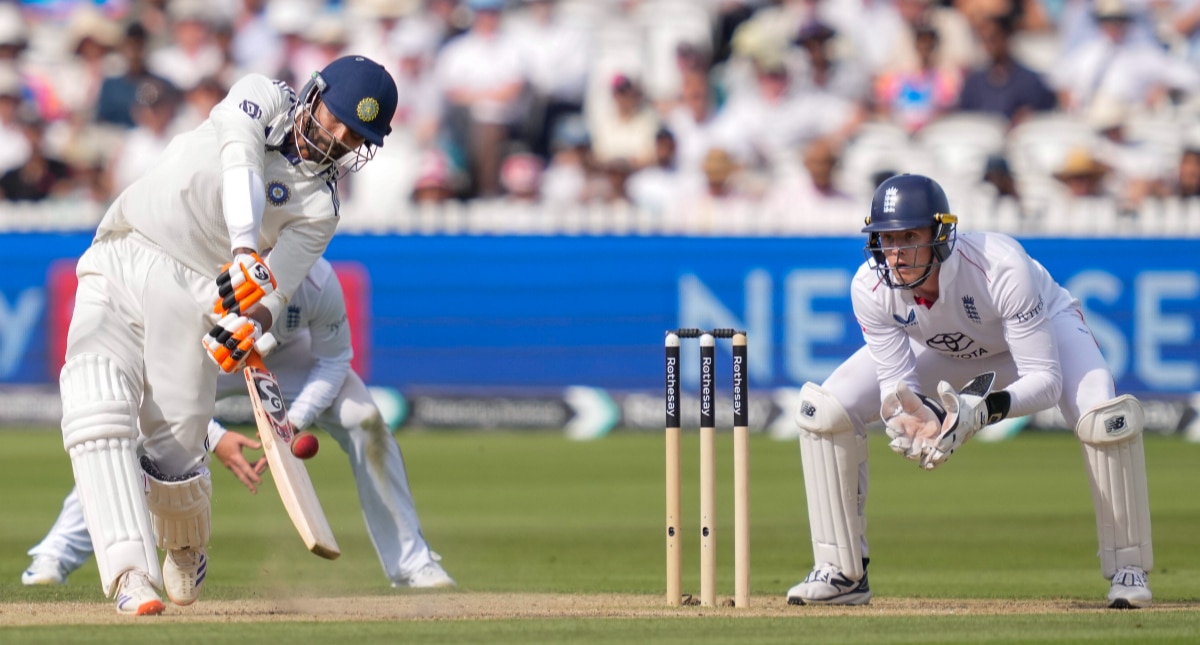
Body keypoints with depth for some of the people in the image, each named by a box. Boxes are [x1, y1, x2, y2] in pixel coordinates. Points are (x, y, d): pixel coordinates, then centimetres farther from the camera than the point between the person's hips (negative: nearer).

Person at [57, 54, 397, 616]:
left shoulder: (320, 206, 1)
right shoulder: (262, 99, 0)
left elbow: (276, 289, -9)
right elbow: (240, 169, -21)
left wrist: (251, 325, -33)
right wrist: (245, 250, -39)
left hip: (193, 296, 1)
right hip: (117, 262, -1)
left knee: (174, 451, -6)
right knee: (96, 404, -22)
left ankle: (186, 550, 30)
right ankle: (131, 572, -30)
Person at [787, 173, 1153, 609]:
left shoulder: (1003, 270, -42)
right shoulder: (870, 287, -31)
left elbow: (1045, 380, -38)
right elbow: (896, 381, -21)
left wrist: (985, 410, -57)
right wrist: (904, 418, -45)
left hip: (1045, 325, -3)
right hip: (941, 350, 3)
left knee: (1104, 416, -33)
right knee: (825, 408, -16)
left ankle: (1127, 568, -13)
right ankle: (842, 573, -2)